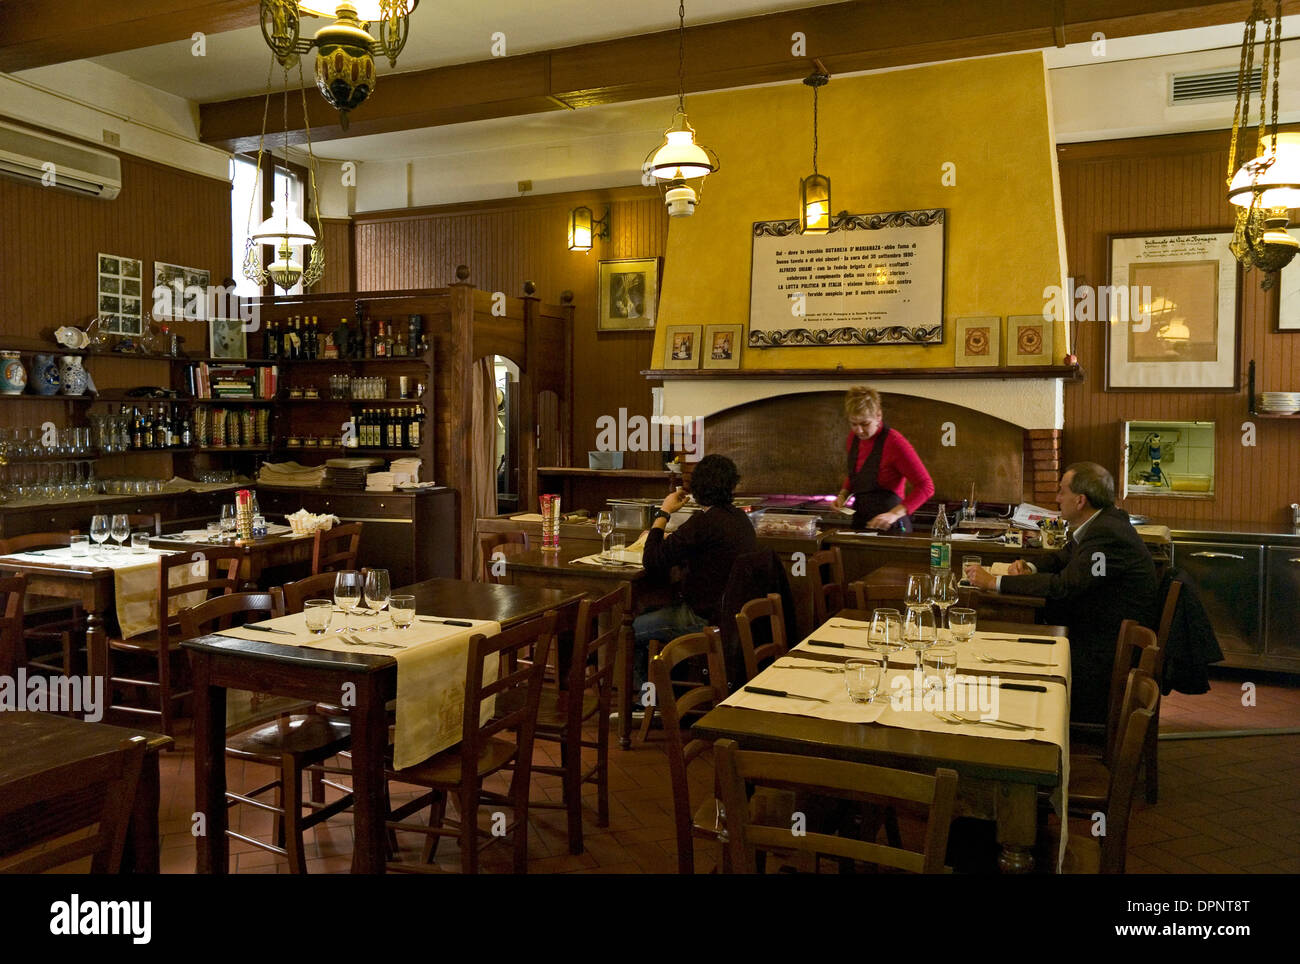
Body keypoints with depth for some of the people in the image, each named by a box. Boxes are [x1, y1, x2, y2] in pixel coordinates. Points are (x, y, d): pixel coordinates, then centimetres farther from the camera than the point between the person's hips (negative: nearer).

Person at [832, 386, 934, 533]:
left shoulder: (894, 442, -17)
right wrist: (843, 495, 3)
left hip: (889, 527, -6)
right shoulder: (854, 437, 3)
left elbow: (926, 487, -20)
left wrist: (894, 514, -29)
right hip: (860, 523, 6)